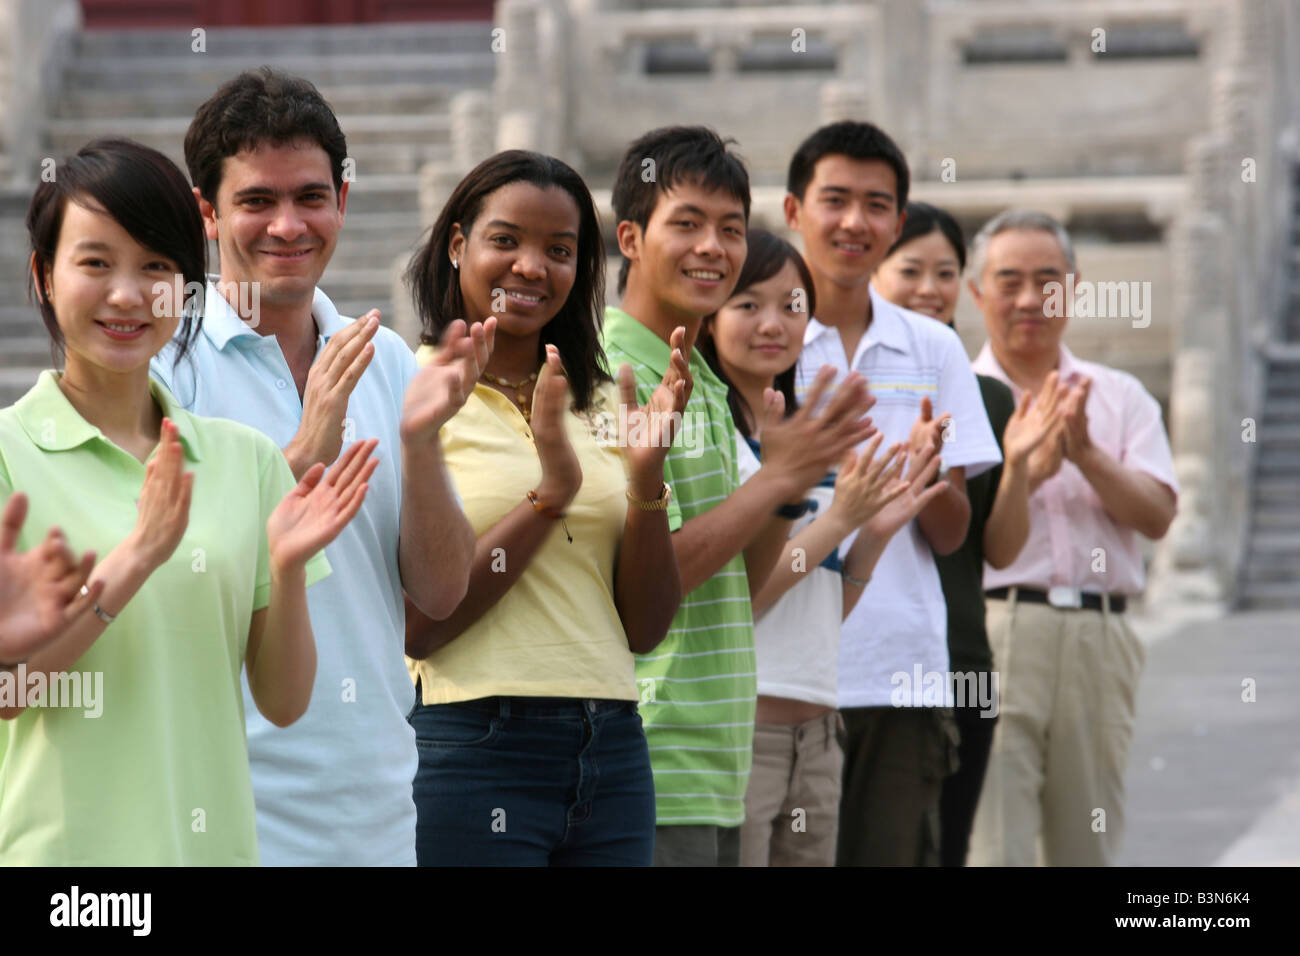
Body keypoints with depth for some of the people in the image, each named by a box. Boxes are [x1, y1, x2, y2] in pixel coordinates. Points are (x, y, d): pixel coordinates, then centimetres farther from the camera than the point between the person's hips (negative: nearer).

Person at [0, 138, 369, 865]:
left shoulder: (247, 459, 7)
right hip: (63, 846, -3)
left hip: (215, 839, 3)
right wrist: (138, 555, -20)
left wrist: (287, 569, -9)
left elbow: (284, 702, 7)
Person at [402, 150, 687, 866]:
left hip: (611, 749, 5)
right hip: (472, 745, -5)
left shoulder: (607, 405, 13)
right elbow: (414, 627, -10)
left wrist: (646, 483, -5)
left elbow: (644, 630, 9)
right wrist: (550, 494, -15)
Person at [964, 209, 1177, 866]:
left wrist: (1086, 453, -11)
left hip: (1099, 639, 4)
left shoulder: (1121, 397, 16)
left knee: (1088, 848, 6)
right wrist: (1032, 465, -21)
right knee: (991, 848, -12)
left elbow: (1156, 515, 3)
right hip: (993, 631, -3)